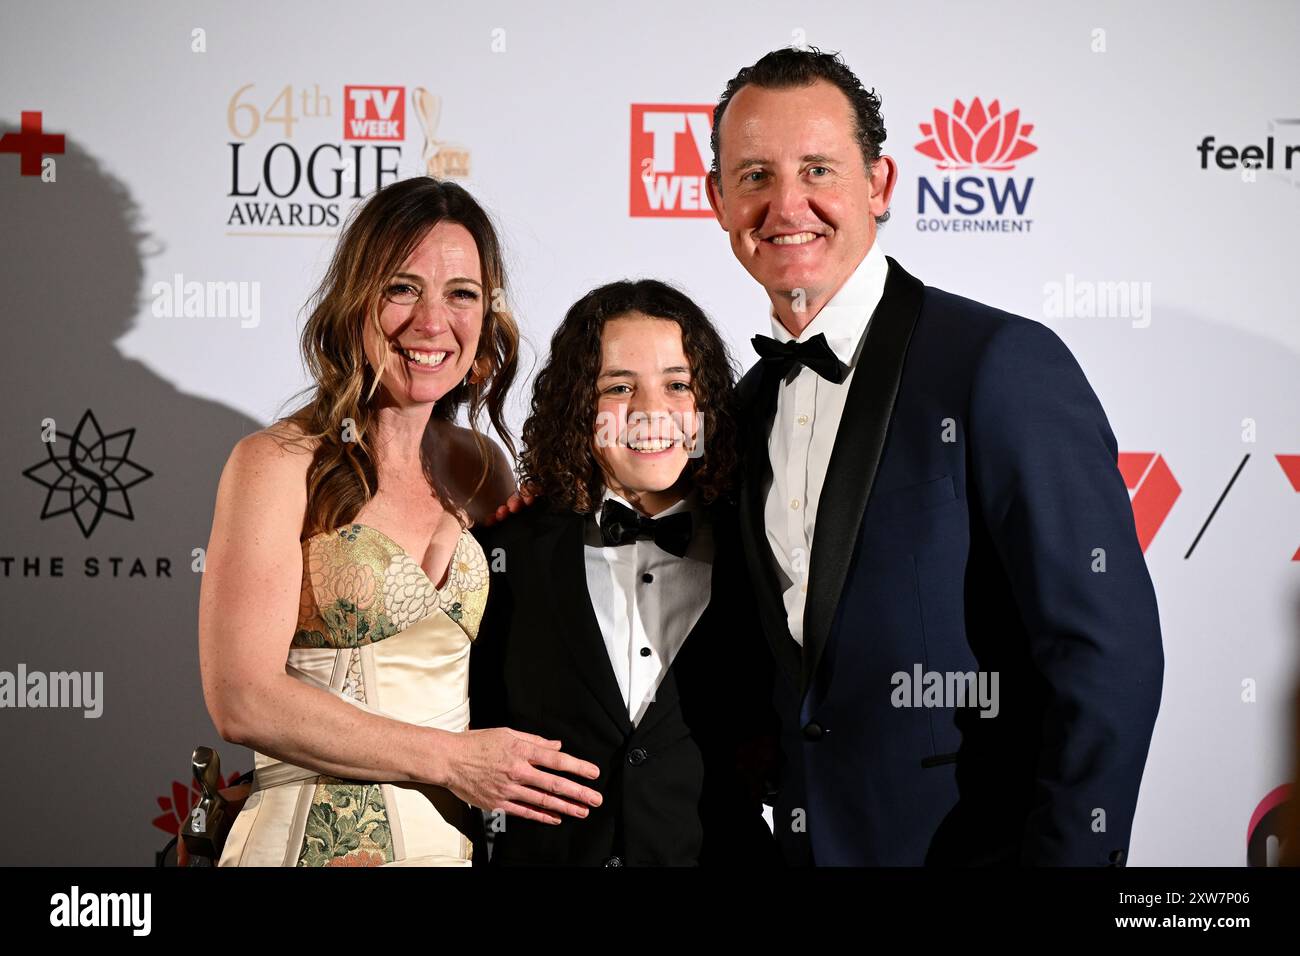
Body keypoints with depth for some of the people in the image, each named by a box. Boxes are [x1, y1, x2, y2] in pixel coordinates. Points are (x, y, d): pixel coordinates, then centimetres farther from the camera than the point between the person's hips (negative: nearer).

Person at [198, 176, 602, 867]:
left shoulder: (481, 469, 6)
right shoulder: (280, 465, -9)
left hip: (454, 836, 5)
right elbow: (242, 699, -15)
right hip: (318, 841, -5)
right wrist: (452, 759, -15)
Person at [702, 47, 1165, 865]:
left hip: (974, 844, -6)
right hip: (808, 838, 6)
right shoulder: (755, 400, 6)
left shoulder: (1007, 364, -16)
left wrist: (1067, 854, -20)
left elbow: (1107, 653, -18)